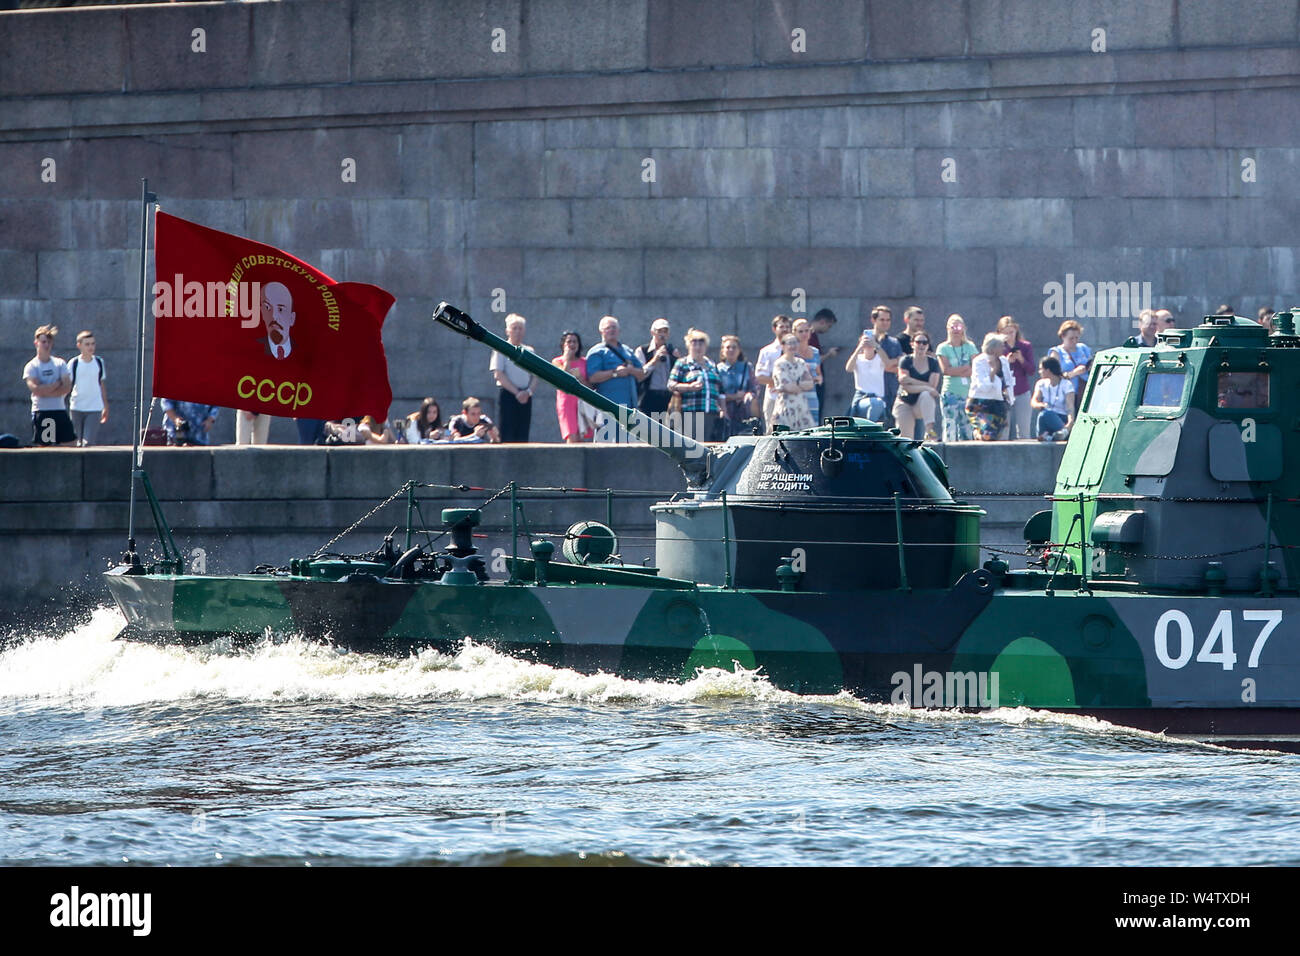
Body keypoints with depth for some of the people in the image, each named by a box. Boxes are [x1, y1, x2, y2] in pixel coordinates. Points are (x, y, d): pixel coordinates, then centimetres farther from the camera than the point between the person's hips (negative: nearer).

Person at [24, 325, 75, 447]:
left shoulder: (60, 364, 10)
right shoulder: (31, 367, 0)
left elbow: (67, 388, -2)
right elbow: (36, 390, -14)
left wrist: (46, 391, -11)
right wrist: (57, 384, -7)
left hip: (60, 411, 3)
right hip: (41, 412, -3)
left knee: (70, 443, -2)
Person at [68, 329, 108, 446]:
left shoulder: (99, 362, 6)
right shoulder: (74, 364, -1)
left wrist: (106, 407, 19)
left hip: (94, 409, 0)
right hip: (76, 408, 0)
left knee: (88, 442, -13)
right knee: (78, 443, 7)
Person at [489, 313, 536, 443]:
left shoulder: (529, 351, 15)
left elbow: (535, 377, 11)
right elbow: (499, 375, -7)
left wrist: (528, 391, -9)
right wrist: (517, 392, -14)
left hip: (525, 397, 4)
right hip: (508, 394, -4)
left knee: (523, 436, 0)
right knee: (508, 435, -11)